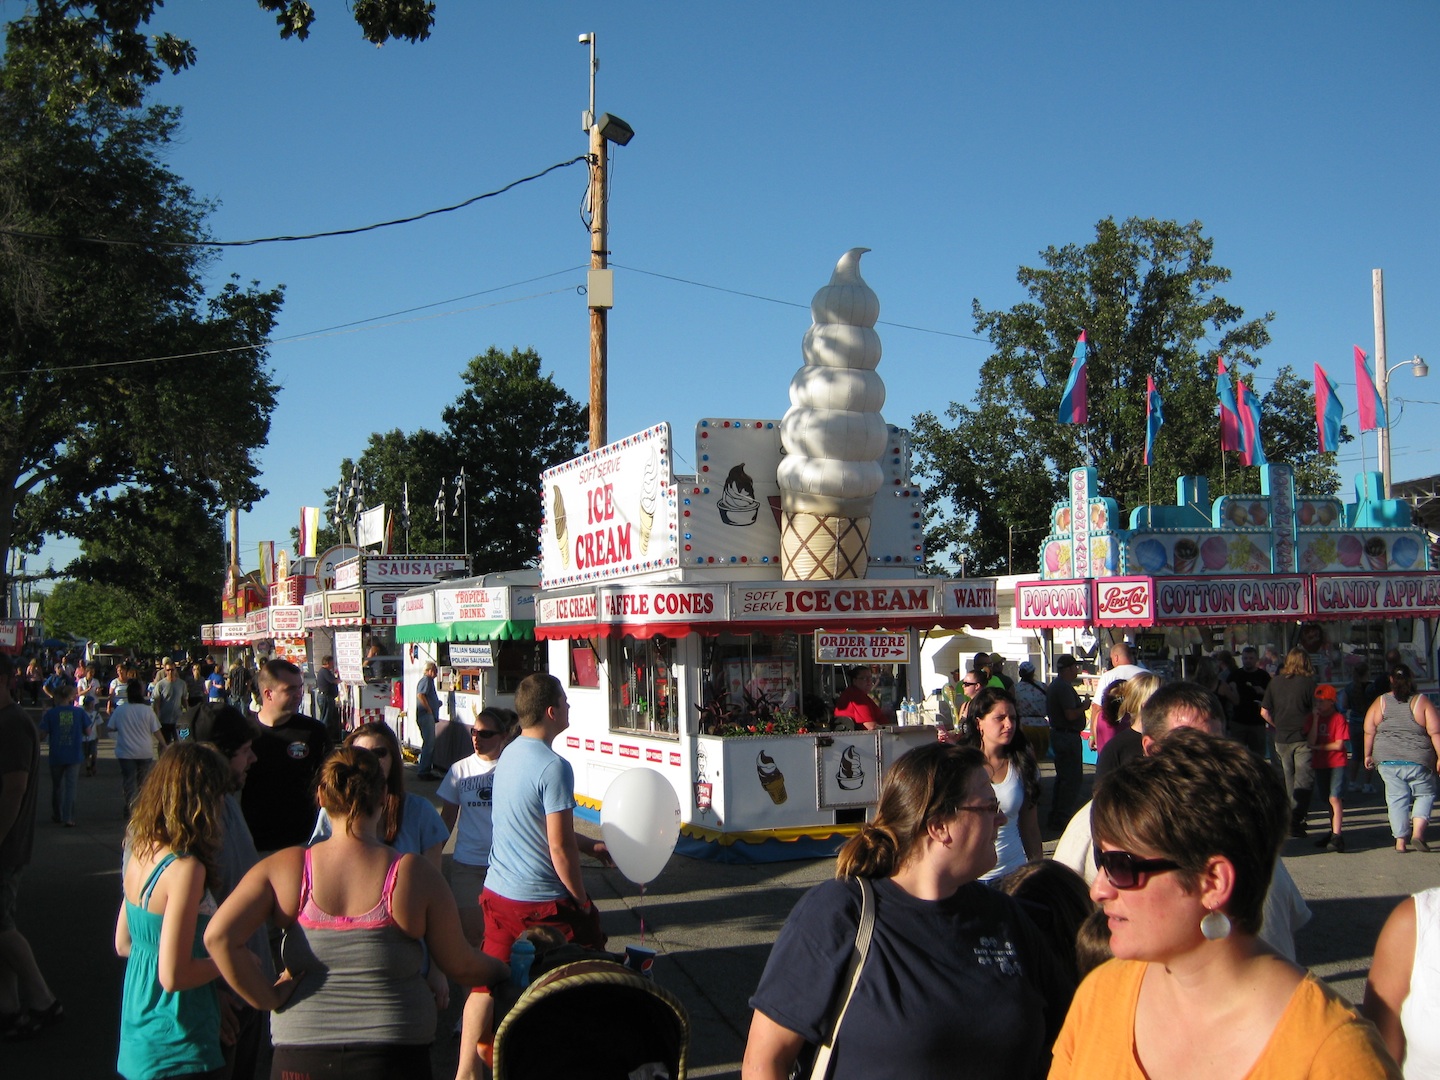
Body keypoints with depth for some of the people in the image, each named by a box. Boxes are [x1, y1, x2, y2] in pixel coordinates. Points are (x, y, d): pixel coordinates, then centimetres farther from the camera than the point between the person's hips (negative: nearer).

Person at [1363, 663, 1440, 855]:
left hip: (1388, 760, 2)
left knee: (1397, 798, 8)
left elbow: (1369, 731, 3)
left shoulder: (1380, 702, 2)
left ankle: (1400, 841, 6)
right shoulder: (1422, 702, -4)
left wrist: (1368, 755, 14)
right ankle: (1418, 831, -4)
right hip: (1418, 760, -2)